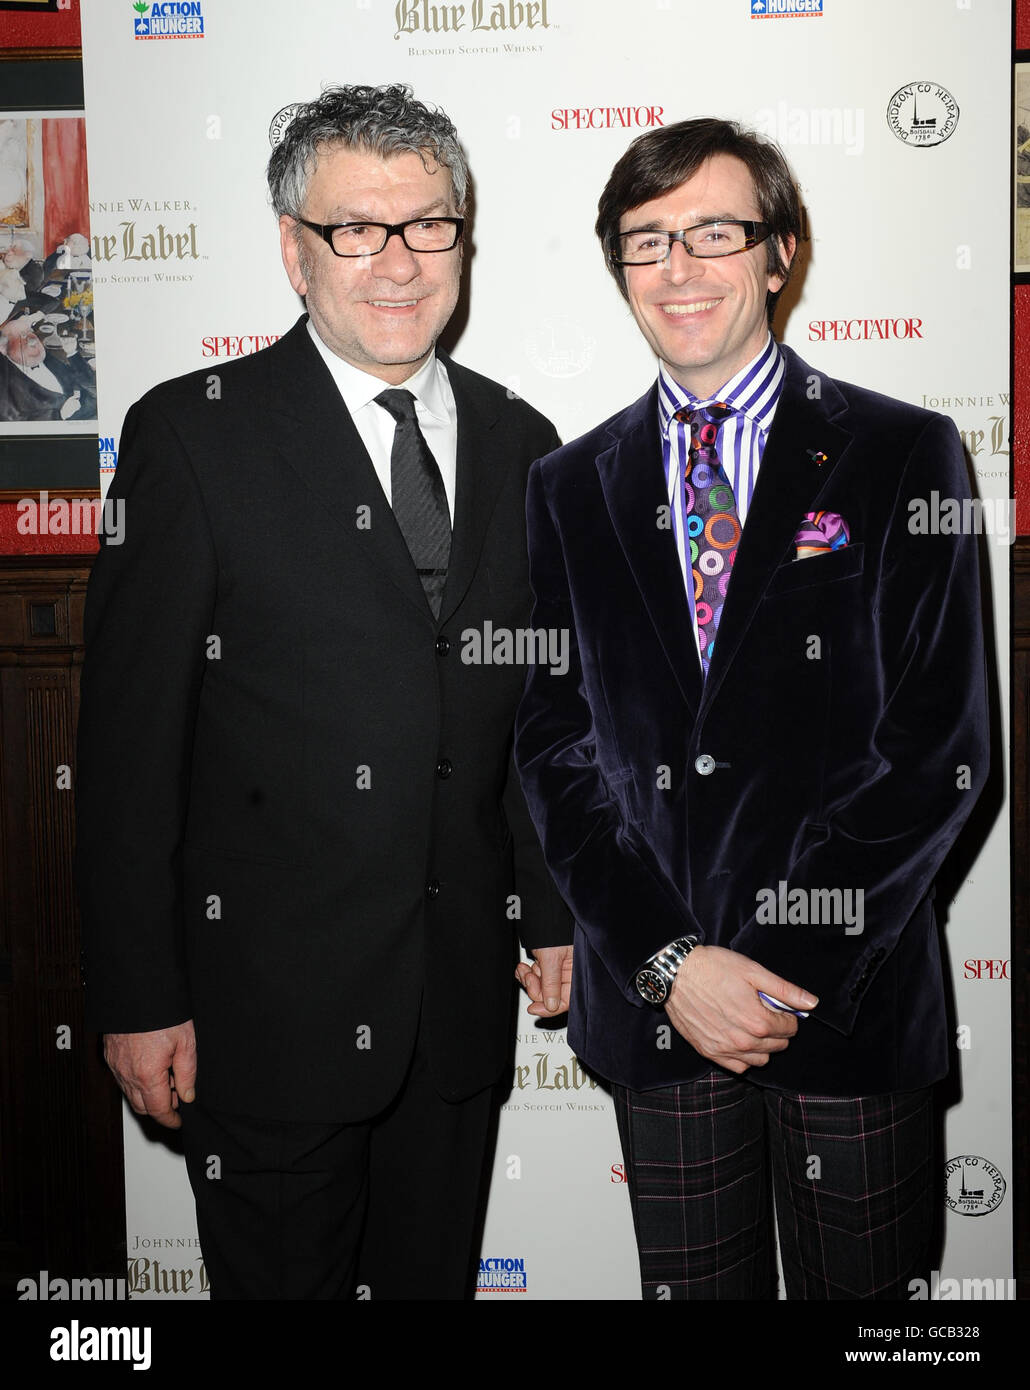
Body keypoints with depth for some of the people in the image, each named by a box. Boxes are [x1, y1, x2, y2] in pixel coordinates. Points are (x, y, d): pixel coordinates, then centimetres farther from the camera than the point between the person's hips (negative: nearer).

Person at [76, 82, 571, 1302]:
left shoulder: (518, 443, 6)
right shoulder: (191, 434, -8)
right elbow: (129, 735, -10)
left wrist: (552, 907, 11)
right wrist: (139, 998, -11)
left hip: (462, 995, 4)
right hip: (267, 1005, -4)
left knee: (435, 1275, 21)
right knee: (280, 1279, 13)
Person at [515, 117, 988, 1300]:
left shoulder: (902, 458, -1)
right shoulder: (570, 485, 7)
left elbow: (942, 746, -6)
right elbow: (555, 741, 3)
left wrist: (798, 961, -12)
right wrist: (666, 959, -9)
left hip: (853, 994, -2)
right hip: (649, 999, 2)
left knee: (863, 1288, 12)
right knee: (688, 1286, 14)